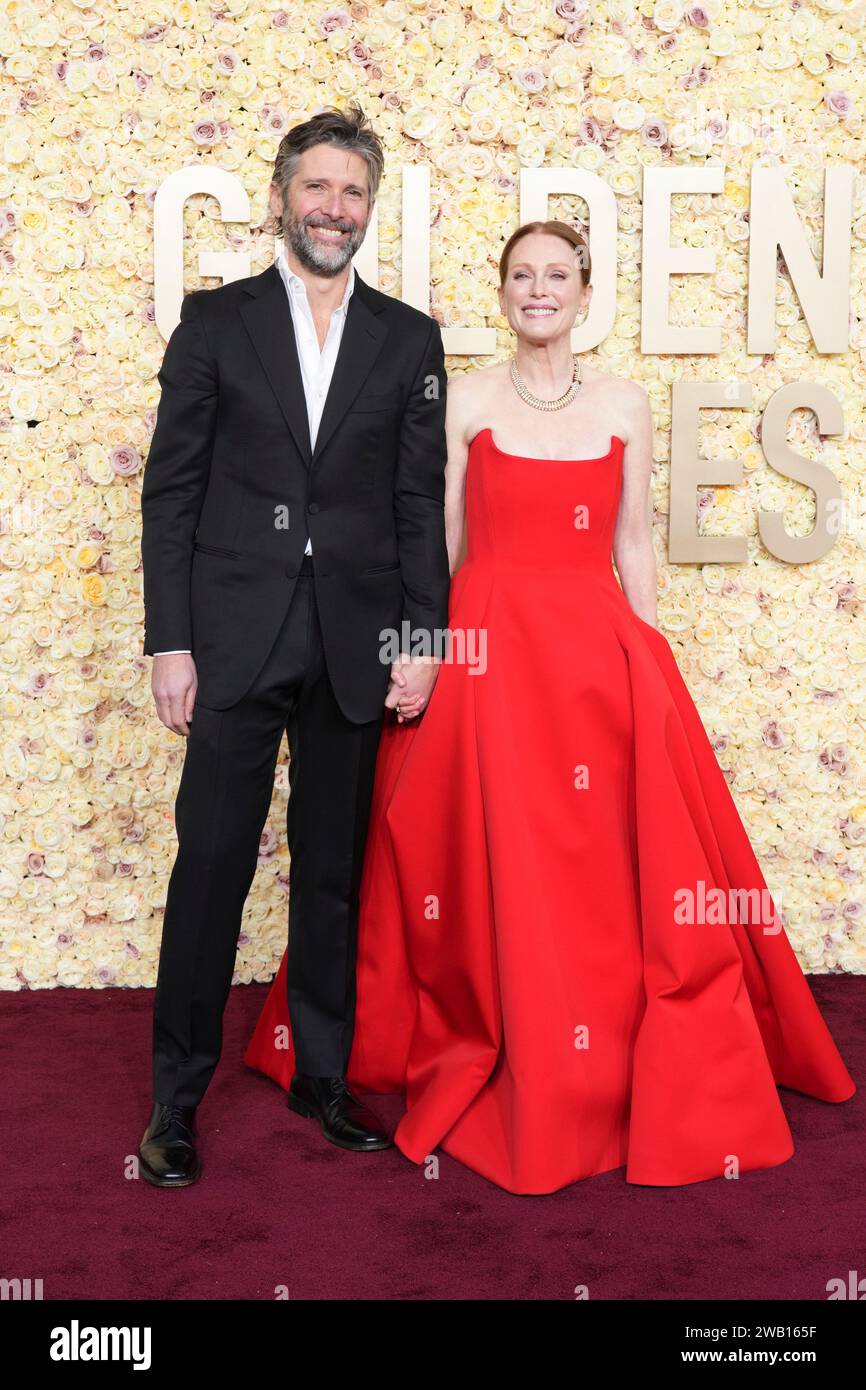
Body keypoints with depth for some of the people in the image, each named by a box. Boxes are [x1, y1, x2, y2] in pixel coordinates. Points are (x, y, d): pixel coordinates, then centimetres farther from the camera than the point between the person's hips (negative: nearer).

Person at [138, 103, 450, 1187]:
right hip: (237, 639, -1)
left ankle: (323, 1075, 26)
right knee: (210, 869, 0)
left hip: (357, 643, 2)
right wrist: (170, 639, -5)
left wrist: (422, 637, -1)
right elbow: (170, 488, 1)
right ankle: (176, 1101, 14)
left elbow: (420, 503, 8)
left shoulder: (409, 340, 9)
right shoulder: (215, 320, 5)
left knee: (334, 873, 11)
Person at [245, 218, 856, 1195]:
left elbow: (635, 548, 9)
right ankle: (498, 1073, 17)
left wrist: (652, 668, 5)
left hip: (599, 653, 1)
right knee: (494, 872, 0)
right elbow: (437, 541, 3)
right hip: (487, 652, -1)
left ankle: (616, 1077, 21)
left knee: (607, 876, 1)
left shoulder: (625, 405, 8)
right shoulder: (465, 402, 4)